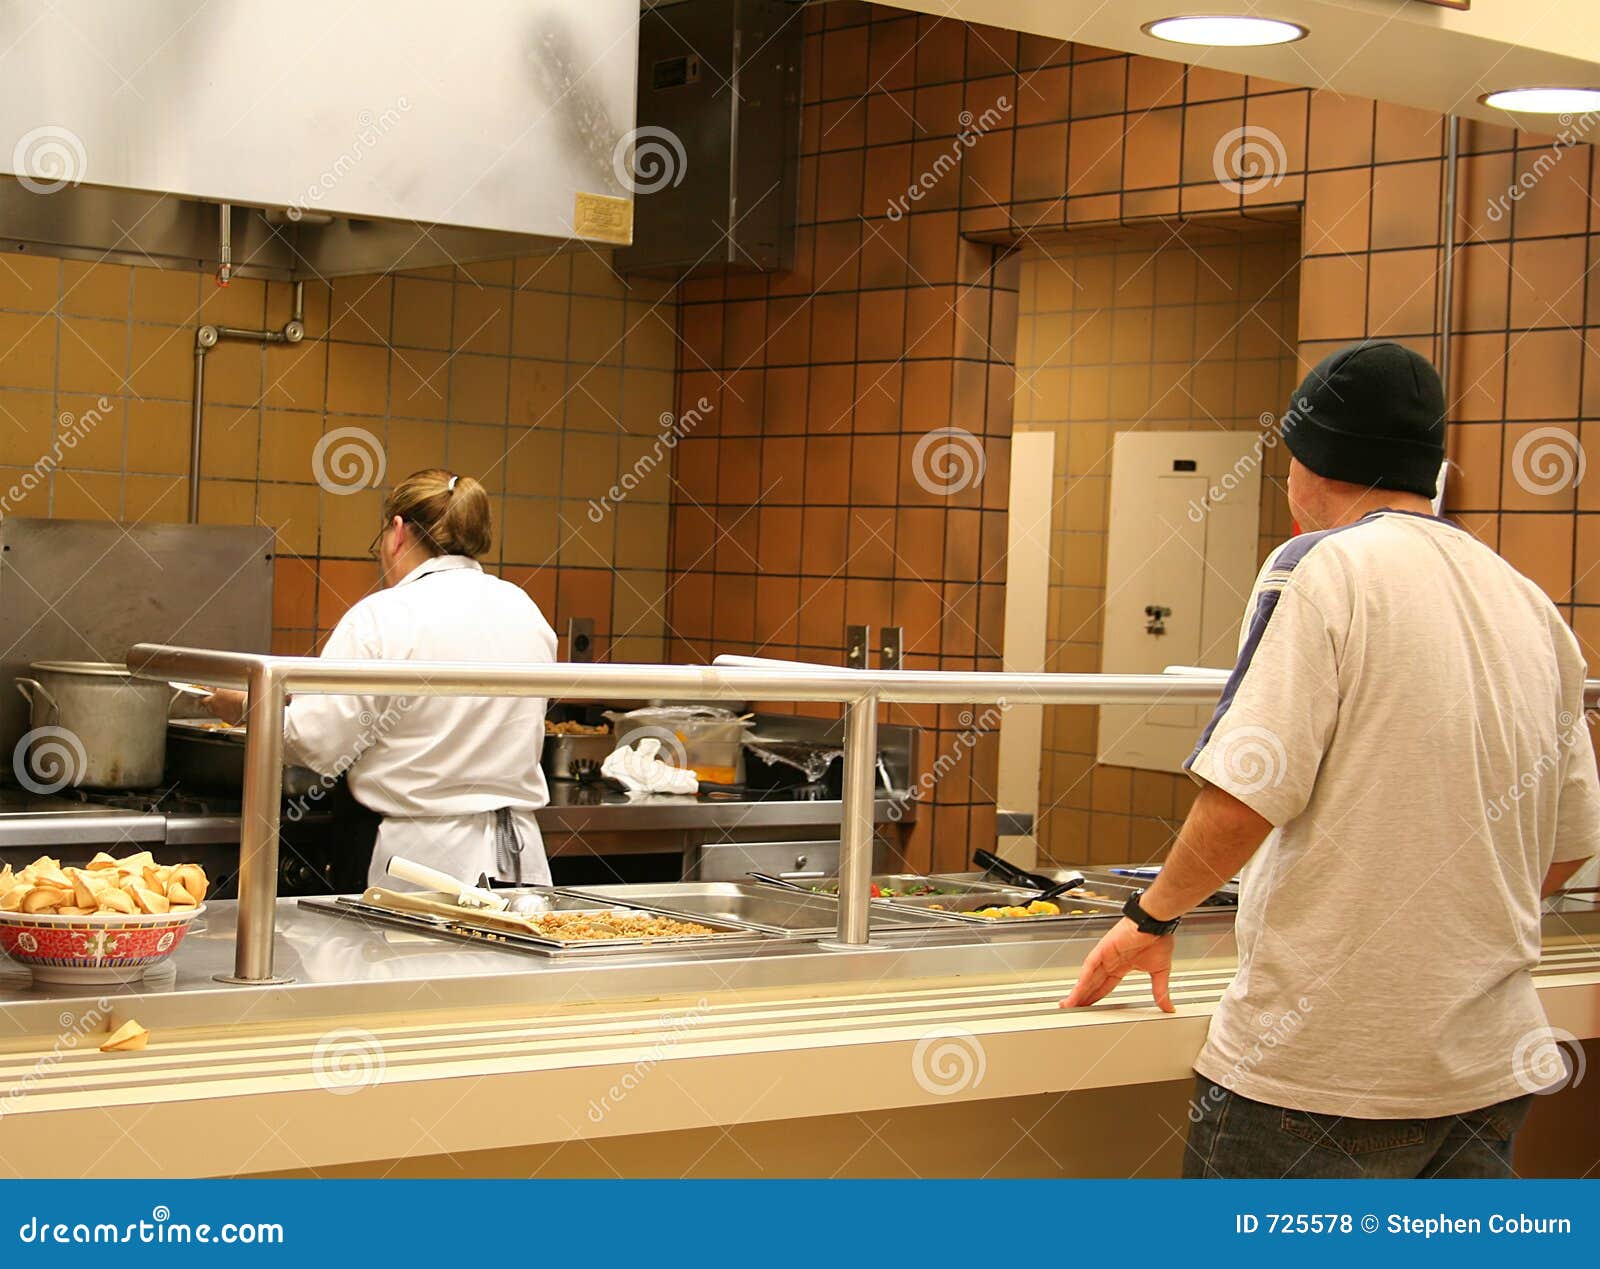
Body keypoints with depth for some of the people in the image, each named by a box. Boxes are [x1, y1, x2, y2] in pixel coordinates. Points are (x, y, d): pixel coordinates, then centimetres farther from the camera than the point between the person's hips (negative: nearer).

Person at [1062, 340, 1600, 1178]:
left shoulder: (1322, 568, -10)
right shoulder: (1531, 606, 10)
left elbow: (1243, 802, -18)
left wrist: (1152, 917, -1)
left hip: (1320, 1064, -7)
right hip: (1491, 1063, 7)